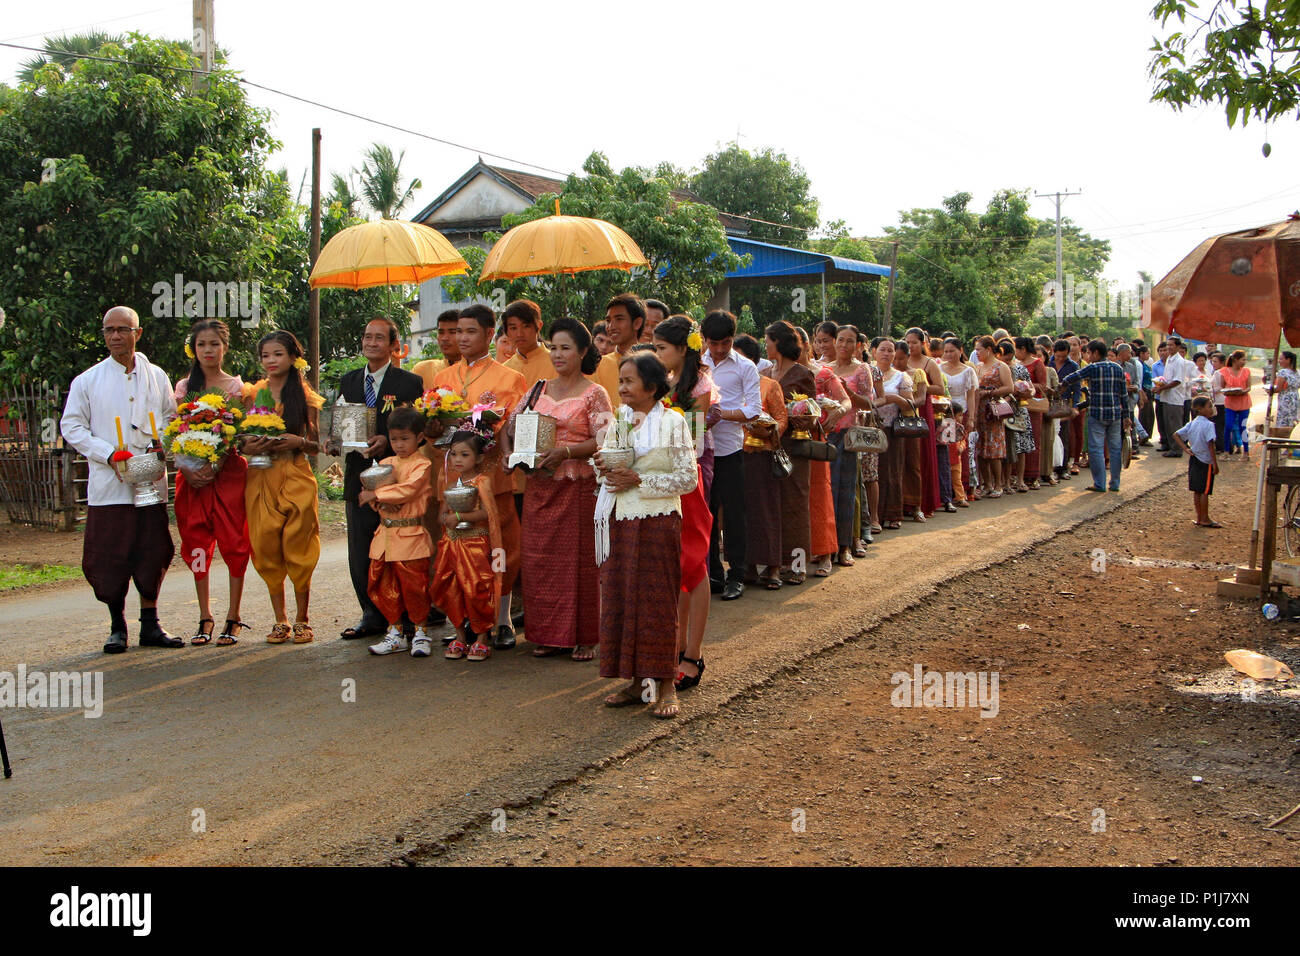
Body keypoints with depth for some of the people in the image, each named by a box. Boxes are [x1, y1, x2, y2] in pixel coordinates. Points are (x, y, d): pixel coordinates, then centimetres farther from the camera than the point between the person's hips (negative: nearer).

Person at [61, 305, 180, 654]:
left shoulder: (157, 377, 10)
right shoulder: (87, 381, 3)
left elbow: (171, 418, 17)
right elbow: (71, 426, 2)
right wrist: (109, 454, -10)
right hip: (108, 485, -2)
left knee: (152, 553, 4)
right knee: (109, 557, -1)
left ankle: (150, 625, 15)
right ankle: (117, 627, 13)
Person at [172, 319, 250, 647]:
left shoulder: (236, 385, 4)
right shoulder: (184, 386, 11)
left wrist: (215, 464, -16)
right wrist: (186, 468, -9)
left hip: (228, 471, -3)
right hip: (192, 475, 3)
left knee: (233, 542, -4)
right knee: (197, 544, 2)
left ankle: (233, 618, 3)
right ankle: (205, 618, 10)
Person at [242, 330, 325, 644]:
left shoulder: (305, 396, 6)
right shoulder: (251, 394, 10)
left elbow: (317, 445, 7)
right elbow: (240, 439, 11)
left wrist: (298, 442, -14)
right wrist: (250, 447, -11)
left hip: (296, 478, -2)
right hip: (261, 479, 2)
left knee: (297, 548, -3)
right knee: (267, 549, 1)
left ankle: (301, 619, 7)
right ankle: (280, 620, 11)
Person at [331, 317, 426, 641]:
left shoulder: (411, 383, -1)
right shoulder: (348, 381, 15)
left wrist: (389, 442, -19)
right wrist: (334, 442, -4)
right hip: (358, 478, 5)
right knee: (359, 555, 6)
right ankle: (372, 617, 18)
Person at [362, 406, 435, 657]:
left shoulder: (421, 465, -5)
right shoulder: (385, 463, 15)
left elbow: (408, 489, -20)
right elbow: (367, 493, 10)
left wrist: (376, 494, -15)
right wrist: (381, 503, -11)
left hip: (410, 536, -6)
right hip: (385, 533, 6)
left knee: (414, 585, -3)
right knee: (385, 587, 9)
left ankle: (420, 633, 11)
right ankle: (395, 633, 20)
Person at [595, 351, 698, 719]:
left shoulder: (672, 422, -3)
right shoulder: (617, 420, 12)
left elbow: (688, 479, -8)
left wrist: (639, 480, -15)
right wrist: (603, 467, -5)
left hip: (657, 521, -5)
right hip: (619, 521, 5)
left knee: (658, 601, -3)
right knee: (620, 598, 5)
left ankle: (665, 686, 5)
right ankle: (636, 681, 15)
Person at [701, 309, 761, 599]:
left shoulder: (744, 367, -1)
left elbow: (755, 409, -5)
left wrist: (724, 414, -18)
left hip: (730, 447, -4)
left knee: (733, 512, -1)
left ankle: (736, 576, 7)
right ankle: (712, 573, 18)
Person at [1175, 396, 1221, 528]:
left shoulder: (1191, 424, 6)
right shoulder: (1208, 425, -16)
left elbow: (1176, 435, 6)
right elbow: (1211, 445, -20)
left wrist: (1186, 449, 2)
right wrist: (1215, 464, -16)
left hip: (1193, 460, 7)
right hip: (1205, 462, -7)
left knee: (1196, 491, 10)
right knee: (1205, 492, 0)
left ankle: (1199, 518, 17)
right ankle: (1205, 519, 6)